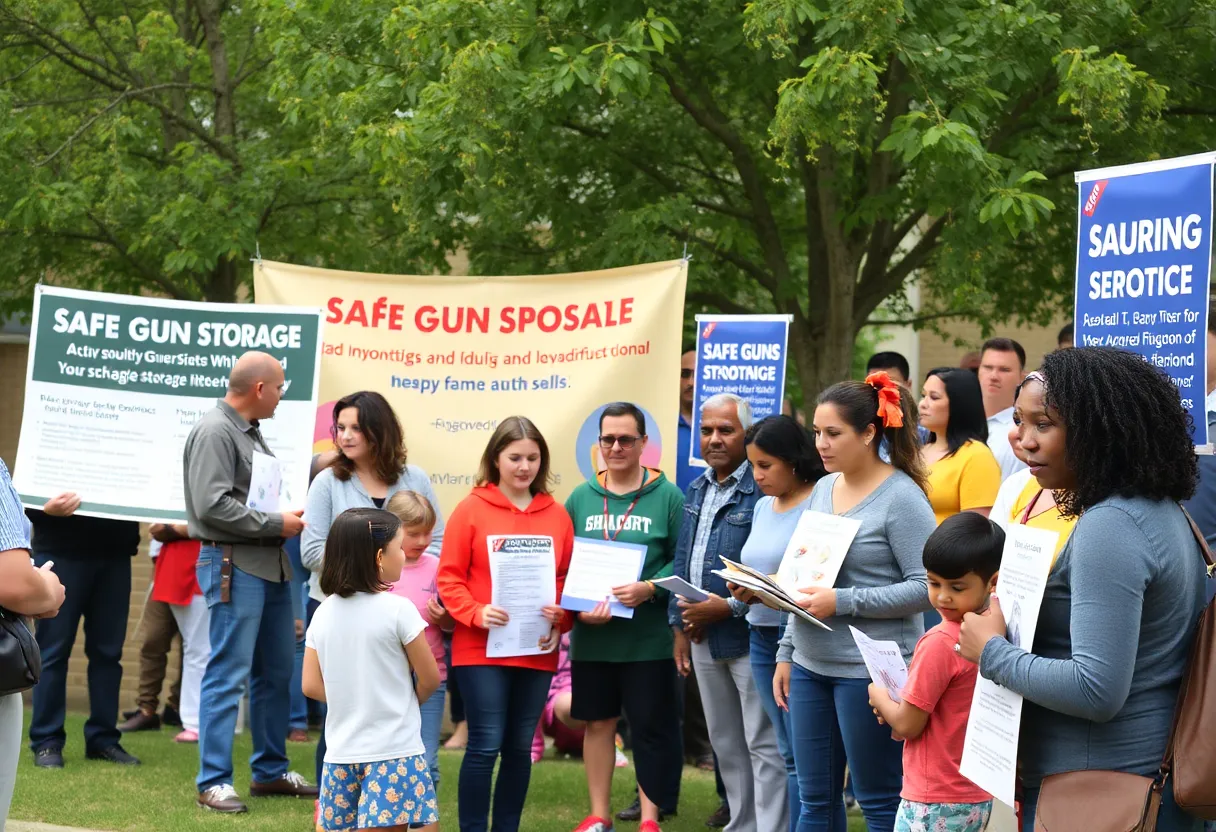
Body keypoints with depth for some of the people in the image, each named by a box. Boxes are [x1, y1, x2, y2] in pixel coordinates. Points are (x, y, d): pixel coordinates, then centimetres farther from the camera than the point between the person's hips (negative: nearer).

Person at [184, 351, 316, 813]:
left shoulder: (251, 432, 15)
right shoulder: (215, 432, -13)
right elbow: (213, 506, -20)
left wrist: (289, 515, 8)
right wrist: (277, 524, -15)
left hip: (270, 566, 9)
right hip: (234, 566, -9)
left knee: (276, 672, 14)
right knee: (229, 676, -7)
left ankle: (270, 772, 25)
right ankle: (213, 782, -1)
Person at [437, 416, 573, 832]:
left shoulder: (556, 514, 8)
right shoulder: (471, 509, -2)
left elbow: (569, 580, 9)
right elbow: (449, 578, -4)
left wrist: (561, 618, -9)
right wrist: (475, 613, -19)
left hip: (538, 651, 4)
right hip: (481, 648, -4)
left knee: (520, 748, 10)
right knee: (485, 746, -5)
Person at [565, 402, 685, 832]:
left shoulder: (667, 496, -3)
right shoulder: (580, 498, 7)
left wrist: (649, 589, -20)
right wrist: (577, 606, -8)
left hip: (649, 638, -3)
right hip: (591, 637, 3)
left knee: (651, 727, 2)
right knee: (597, 722, 11)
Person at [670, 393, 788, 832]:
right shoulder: (697, 491, 13)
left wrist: (729, 607, -20)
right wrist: (680, 625, 14)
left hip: (748, 635, -9)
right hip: (704, 638, 9)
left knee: (763, 745, -4)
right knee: (725, 744, 16)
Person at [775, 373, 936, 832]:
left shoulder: (901, 497, -12)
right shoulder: (824, 488, 11)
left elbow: (926, 587, -18)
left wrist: (843, 602, -21)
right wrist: (787, 653, 15)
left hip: (869, 669, -7)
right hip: (811, 665, 7)